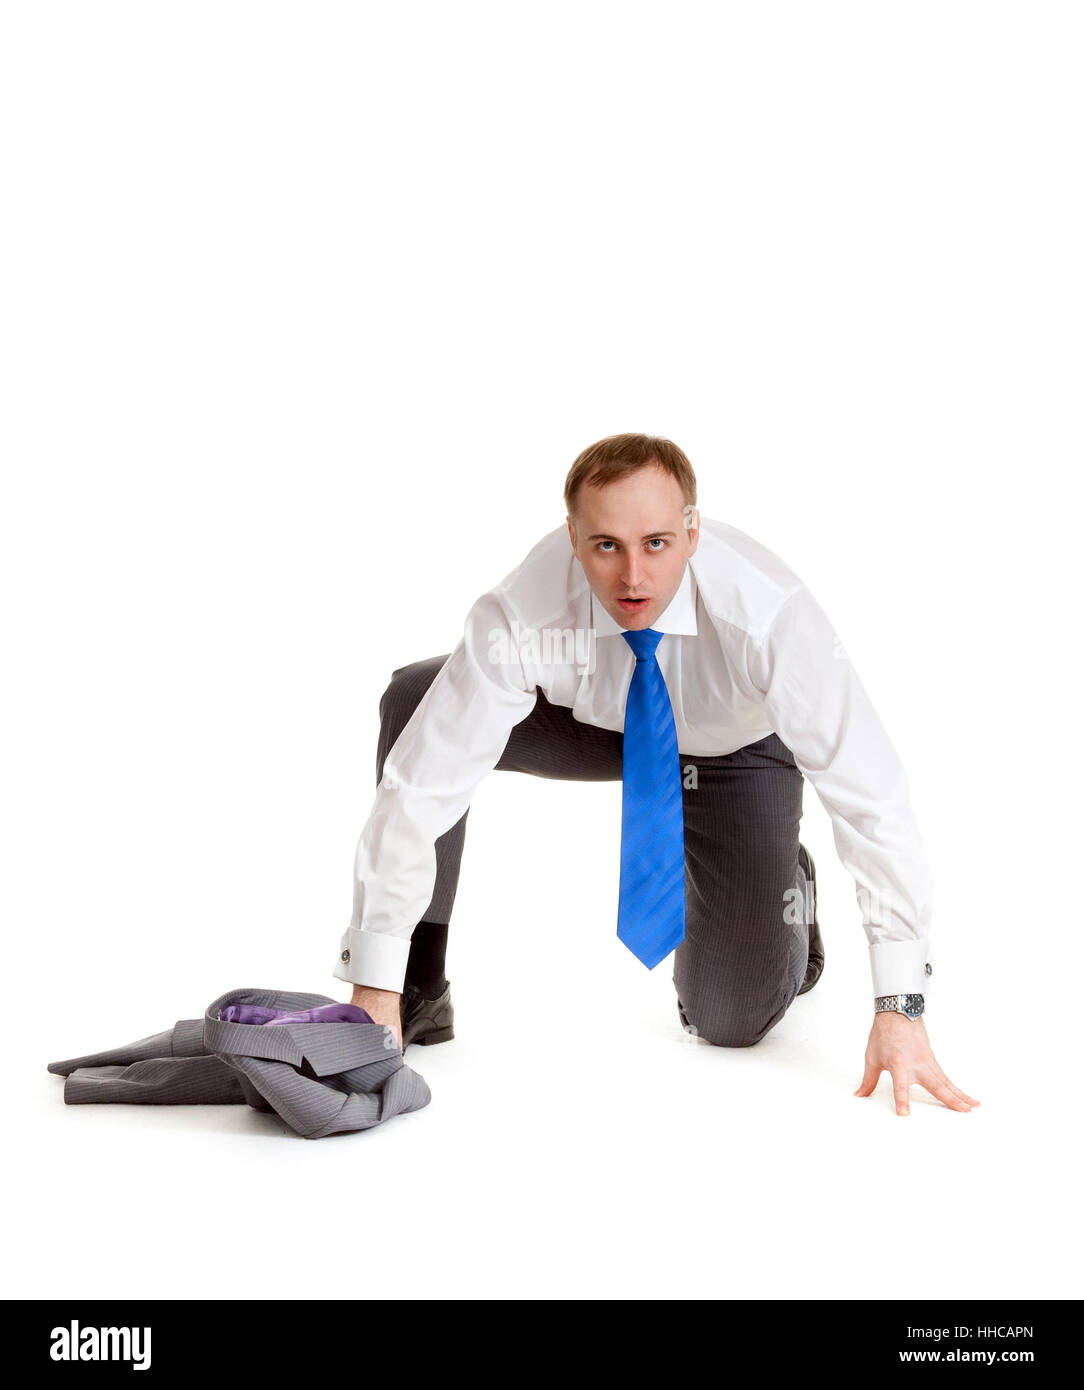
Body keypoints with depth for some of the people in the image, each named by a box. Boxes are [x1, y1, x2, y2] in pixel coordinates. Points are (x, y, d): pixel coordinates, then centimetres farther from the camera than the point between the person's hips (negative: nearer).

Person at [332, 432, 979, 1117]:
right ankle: (418, 993, -12)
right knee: (413, 697, -24)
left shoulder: (769, 612, -39)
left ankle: (780, 886, 25)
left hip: (738, 750, -1)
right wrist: (374, 991, -33)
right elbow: (419, 786, -33)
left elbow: (871, 794, -37)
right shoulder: (519, 616, -35)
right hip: (594, 723, 2)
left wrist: (899, 1009, -38)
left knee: (729, 1019, -10)